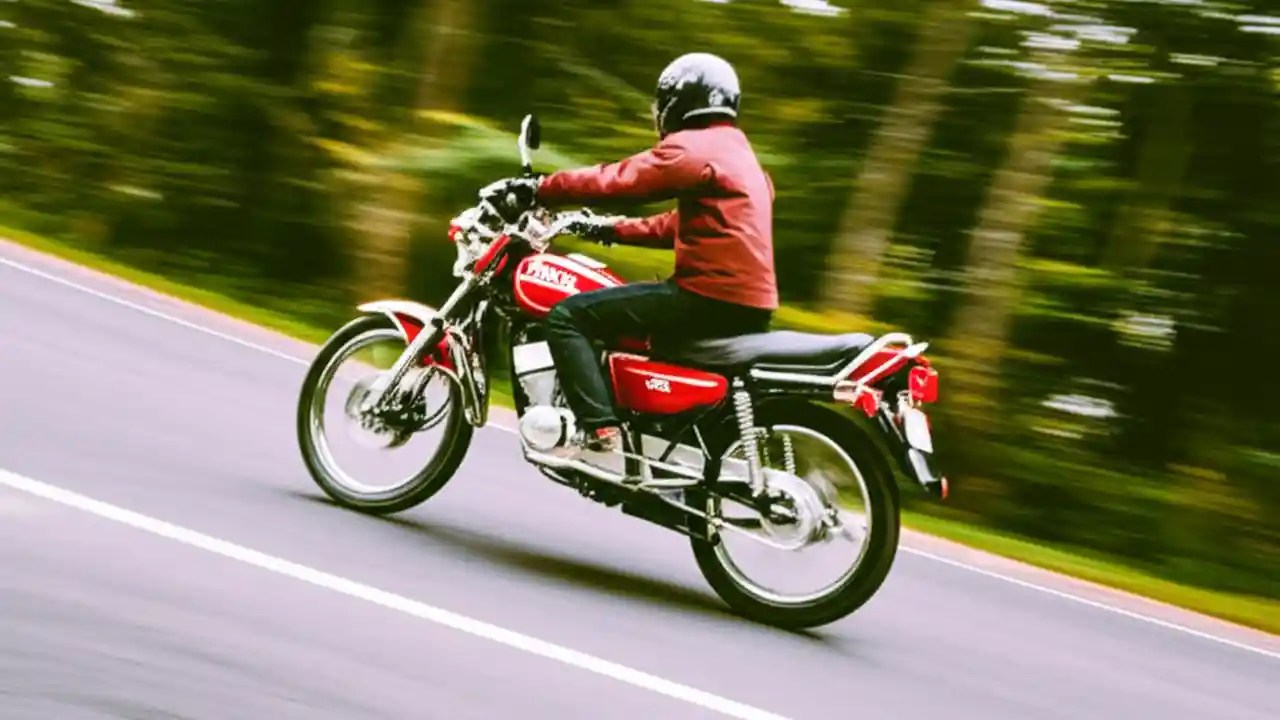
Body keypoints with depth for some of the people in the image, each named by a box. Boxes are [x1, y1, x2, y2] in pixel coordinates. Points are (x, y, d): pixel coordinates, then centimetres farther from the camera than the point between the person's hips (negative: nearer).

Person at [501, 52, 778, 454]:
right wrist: (612, 229, 29)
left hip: (709, 297, -10)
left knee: (567, 316, -11)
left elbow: (615, 180, -11)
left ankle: (600, 433, -24)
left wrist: (540, 189, -1)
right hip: (747, 305, 10)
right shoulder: (736, 150, 23)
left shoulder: (692, 148, -8)